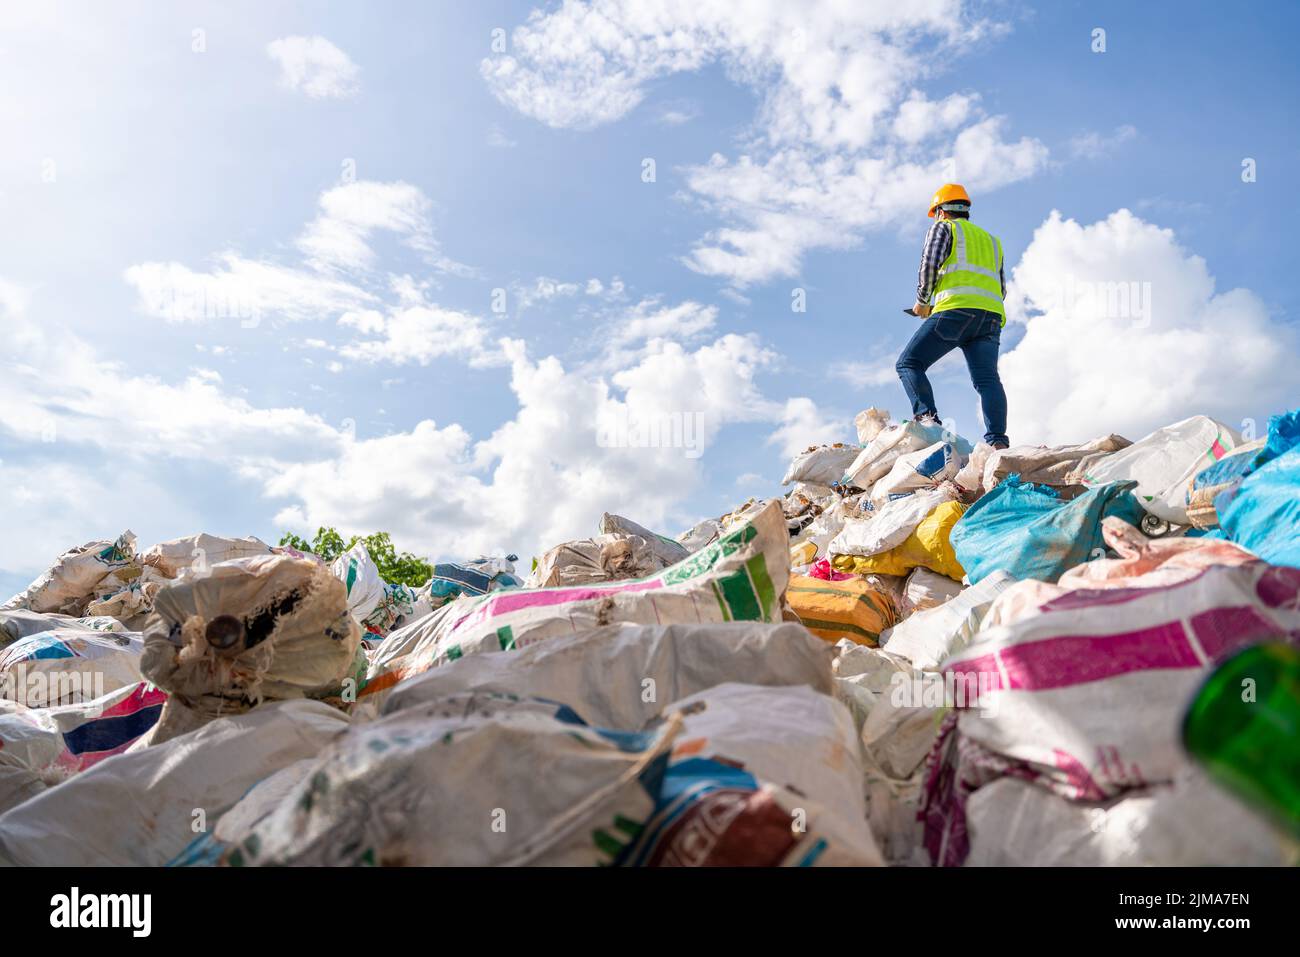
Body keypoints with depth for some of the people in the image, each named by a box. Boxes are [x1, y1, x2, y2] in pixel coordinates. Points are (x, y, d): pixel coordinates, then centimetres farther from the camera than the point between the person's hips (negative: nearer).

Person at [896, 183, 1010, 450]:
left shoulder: (943, 228, 16)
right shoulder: (991, 239, 36)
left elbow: (929, 265, -1)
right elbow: (1001, 289, 29)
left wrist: (922, 301, 11)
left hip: (956, 311, -6)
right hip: (992, 317, 6)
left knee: (909, 363, -3)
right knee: (987, 379, -5)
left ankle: (926, 419, -24)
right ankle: (997, 440, -23)